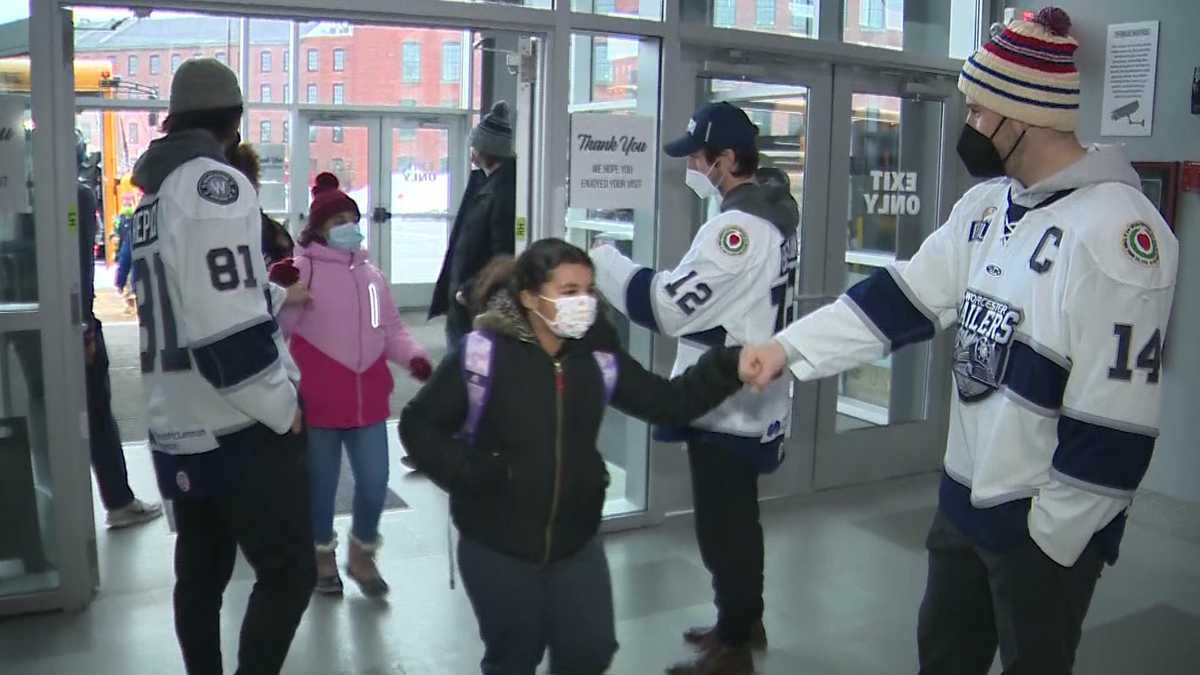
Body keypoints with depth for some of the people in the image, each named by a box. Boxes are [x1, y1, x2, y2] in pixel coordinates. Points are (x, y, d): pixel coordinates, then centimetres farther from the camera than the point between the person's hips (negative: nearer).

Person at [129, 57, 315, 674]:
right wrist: (283, 407, -12)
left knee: (200, 575, 17)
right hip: (238, 430, -9)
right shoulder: (216, 182, -12)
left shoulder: (155, 194, 15)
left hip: (178, 429, 9)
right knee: (289, 572, 0)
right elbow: (227, 326, -21)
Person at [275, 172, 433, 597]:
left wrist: (412, 356, -3)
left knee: (374, 481, 7)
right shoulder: (303, 269, -7)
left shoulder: (371, 274, 11)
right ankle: (323, 555, 34)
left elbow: (390, 329, 14)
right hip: (318, 402, -4)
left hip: (368, 400, 5)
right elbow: (279, 326, -13)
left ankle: (362, 555, 30)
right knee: (321, 483, 12)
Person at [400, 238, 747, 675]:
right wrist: (467, 473, -21)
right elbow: (417, 425, -8)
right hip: (497, 546, -3)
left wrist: (728, 367, -18)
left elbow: (669, 404, -3)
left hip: (575, 542, 4)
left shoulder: (596, 356, -4)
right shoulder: (483, 355, -17)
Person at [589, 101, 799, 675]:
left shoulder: (739, 225, -24)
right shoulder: (774, 210, 8)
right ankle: (744, 622, 40)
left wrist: (603, 261, -12)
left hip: (724, 405, -10)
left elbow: (670, 305, -24)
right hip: (747, 398, 10)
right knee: (737, 518, 23)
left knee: (720, 527, 4)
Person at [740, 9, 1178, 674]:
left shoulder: (1117, 230, -22)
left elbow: (1116, 413, -23)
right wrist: (791, 345, -3)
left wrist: (1055, 537, -17)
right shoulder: (987, 204, 4)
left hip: (1048, 521, -7)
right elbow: (906, 295, 5)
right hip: (965, 498, 8)